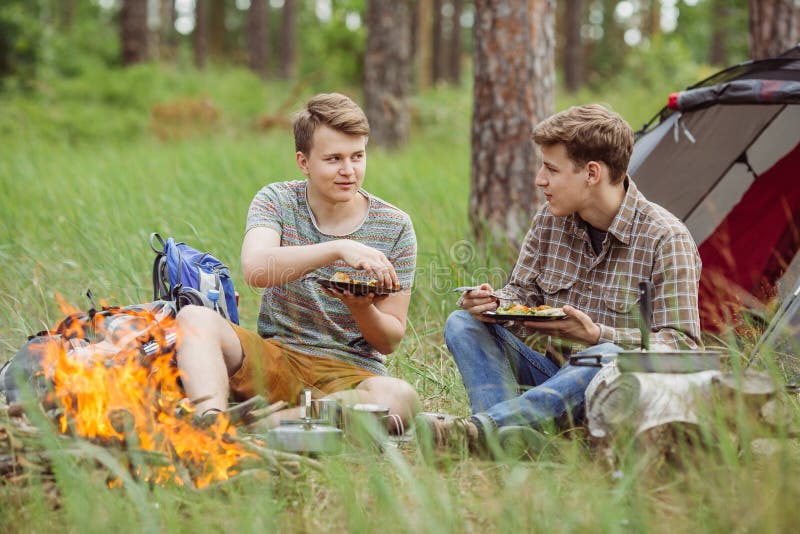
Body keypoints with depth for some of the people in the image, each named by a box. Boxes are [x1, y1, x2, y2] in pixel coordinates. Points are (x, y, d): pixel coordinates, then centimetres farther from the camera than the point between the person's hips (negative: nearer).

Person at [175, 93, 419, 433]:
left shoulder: (394, 227, 1)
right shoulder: (277, 201, 1)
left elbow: (391, 340, 3)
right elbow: (255, 270, -23)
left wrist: (362, 310, -20)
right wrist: (340, 249, -35)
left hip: (352, 372, -1)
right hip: (274, 358, 1)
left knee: (401, 399, -35)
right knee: (195, 318, -25)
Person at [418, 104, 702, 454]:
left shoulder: (666, 239, -12)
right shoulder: (550, 221, 5)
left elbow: (681, 346, -16)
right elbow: (524, 294, 14)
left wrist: (595, 336, -29)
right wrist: (494, 304, -11)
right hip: (553, 378, 6)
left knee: (607, 357, -40)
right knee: (462, 324, -11)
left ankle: (475, 431, -51)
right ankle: (512, 434, -38)